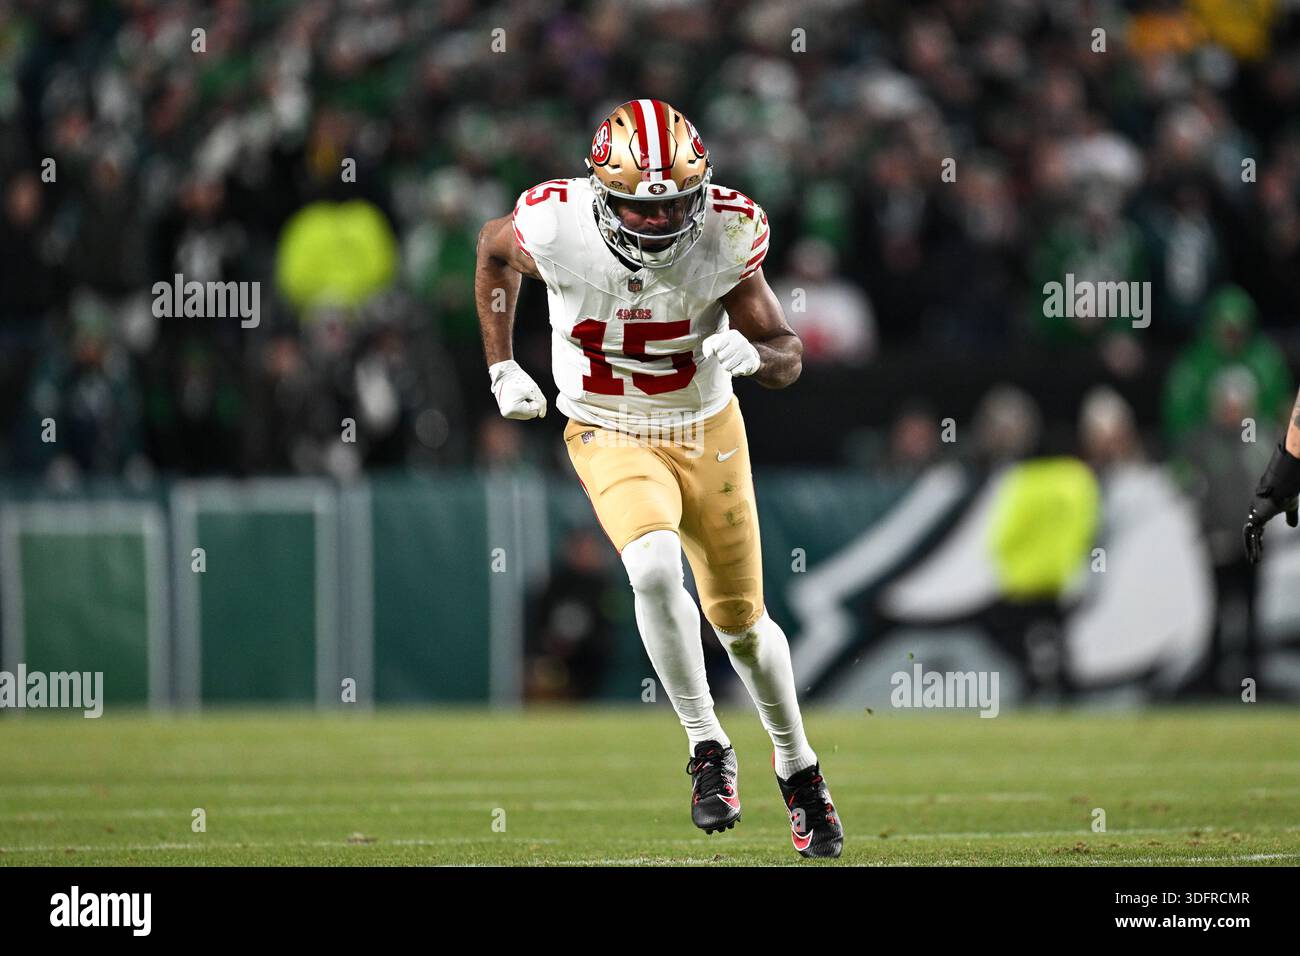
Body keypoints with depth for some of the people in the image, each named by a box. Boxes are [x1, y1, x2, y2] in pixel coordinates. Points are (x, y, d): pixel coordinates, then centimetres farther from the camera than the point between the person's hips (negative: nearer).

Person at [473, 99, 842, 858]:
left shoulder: (726, 235, -22)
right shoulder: (556, 227, -24)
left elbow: (789, 359, -12)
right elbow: (495, 250, 3)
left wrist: (752, 353, -36)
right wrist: (501, 368, 0)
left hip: (709, 431, 1)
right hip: (611, 438, -1)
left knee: (740, 620, 10)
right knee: (654, 568, -29)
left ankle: (798, 767, 36)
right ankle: (708, 750, -12)